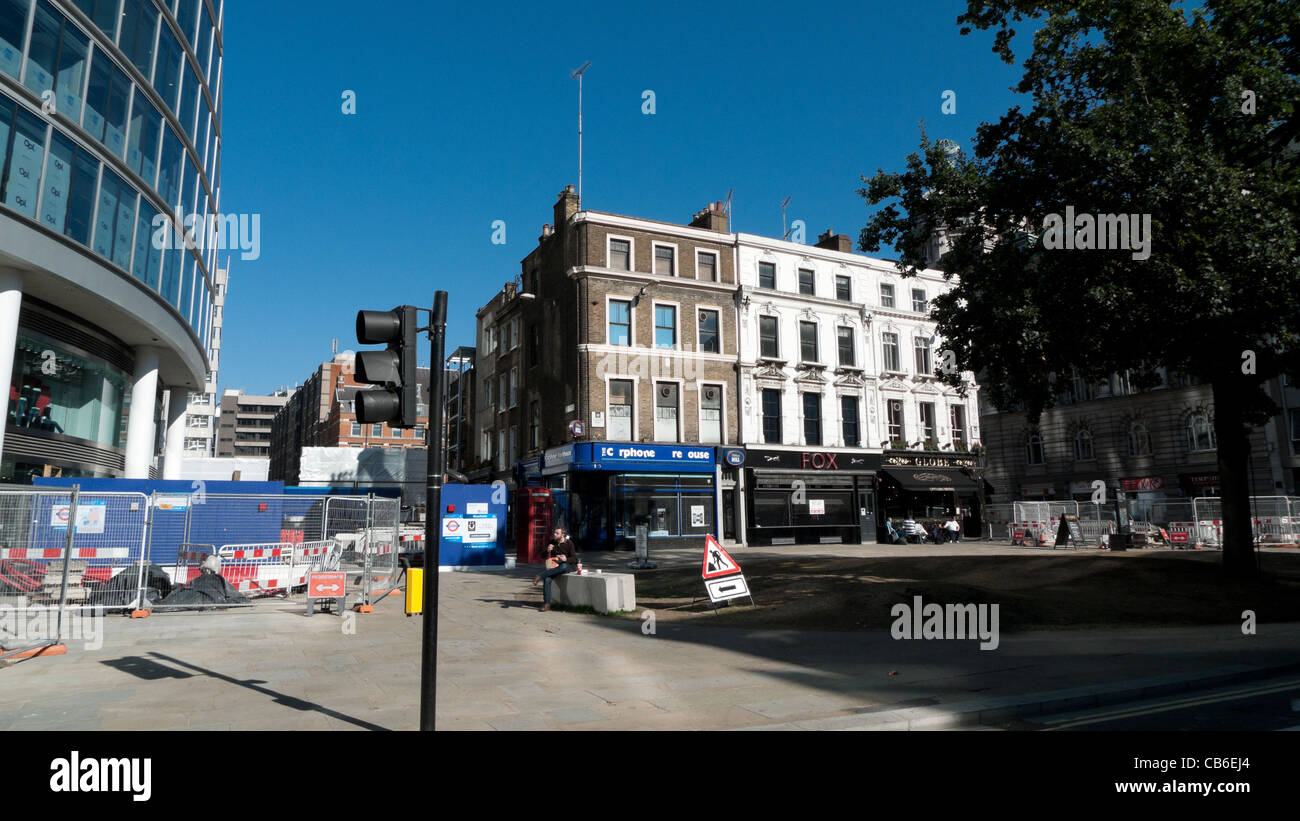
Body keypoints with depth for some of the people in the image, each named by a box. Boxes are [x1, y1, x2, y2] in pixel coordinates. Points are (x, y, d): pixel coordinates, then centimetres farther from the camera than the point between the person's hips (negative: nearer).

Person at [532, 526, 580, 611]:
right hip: (555, 566, 4)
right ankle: (546, 604, -25)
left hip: (569, 565, -4)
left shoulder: (569, 543, -6)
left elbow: (575, 559, -8)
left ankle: (540, 576, -35)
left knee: (563, 566, -41)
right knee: (547, 578, -26)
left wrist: (566, 559, -29)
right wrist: (547, 551, -11)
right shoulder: (552, 542, 7)